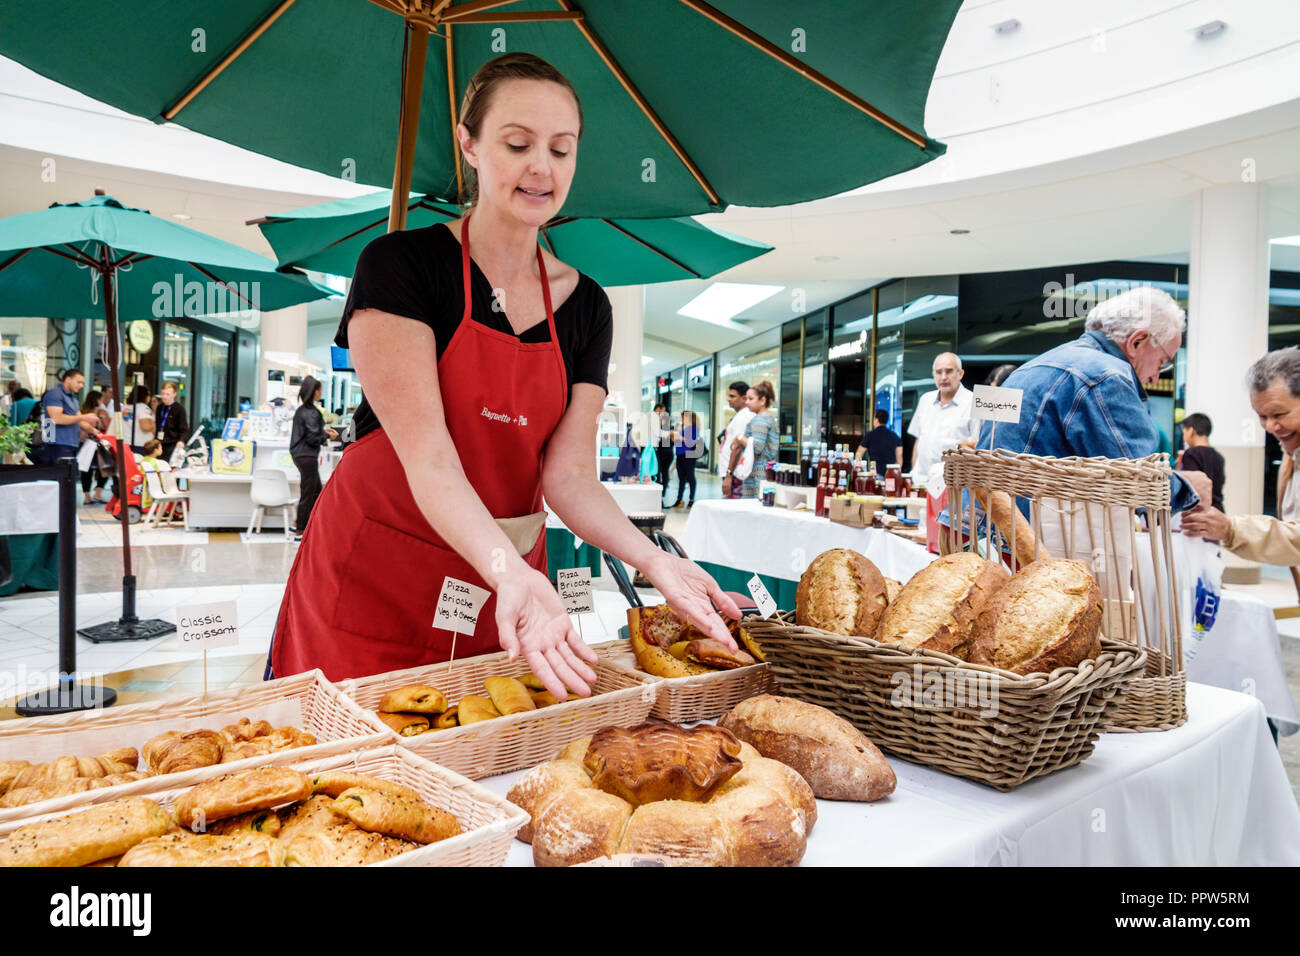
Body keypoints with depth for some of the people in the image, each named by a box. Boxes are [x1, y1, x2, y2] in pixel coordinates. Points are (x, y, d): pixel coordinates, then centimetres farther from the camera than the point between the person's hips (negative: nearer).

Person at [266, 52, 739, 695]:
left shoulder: (585, 306, 2)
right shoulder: (400, 264, -10)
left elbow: (567, 475, -4)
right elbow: (428, 456, -21)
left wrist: (651, 559, -23)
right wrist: (510, 571, -37)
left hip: (512, 580, 4)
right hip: (373, 581, -3)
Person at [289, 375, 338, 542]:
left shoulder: (302, 410, 10)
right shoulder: (311, 413, -18)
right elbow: (313, 438, -19)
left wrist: (323, 430, 11)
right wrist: (328, 436, -4)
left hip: (300, 453, 10)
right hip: (307, 456, -10)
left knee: (317, 491, 18)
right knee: (308, 493, 1)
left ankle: (299, 524, 24)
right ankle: (300, 531, 9)